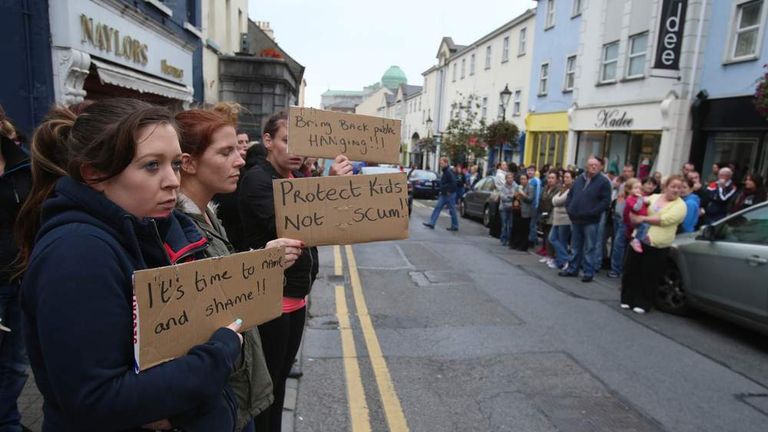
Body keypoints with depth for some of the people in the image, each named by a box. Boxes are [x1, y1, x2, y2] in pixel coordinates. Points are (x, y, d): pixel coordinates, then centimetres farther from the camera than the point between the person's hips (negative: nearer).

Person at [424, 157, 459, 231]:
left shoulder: (449, 172, -19)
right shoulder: (445, 171, 12)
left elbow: (453, 182, -27)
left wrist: (449, 191, -20)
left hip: (449, 194, -10)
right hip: (444, 194, 10)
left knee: (452, 210, 0)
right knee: (437, 207, 6)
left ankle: (455, 226, 11)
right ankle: (431, 223, 6)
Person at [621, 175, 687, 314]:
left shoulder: (680, 205, -2)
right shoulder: (653, 197, 13)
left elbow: (665, 220, -17)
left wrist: (643, 218, -16)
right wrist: (634, 217, -6)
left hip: (657, 246, -4)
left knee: (649, 276, 1)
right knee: (631, 271, 8)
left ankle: (643, 303, 14)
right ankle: (628, 299, 21)